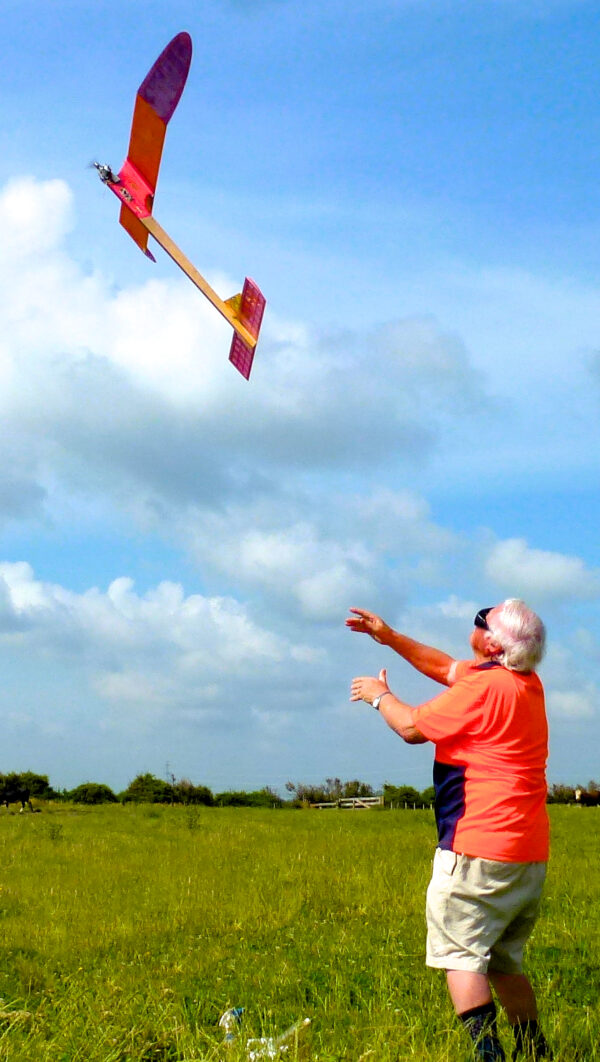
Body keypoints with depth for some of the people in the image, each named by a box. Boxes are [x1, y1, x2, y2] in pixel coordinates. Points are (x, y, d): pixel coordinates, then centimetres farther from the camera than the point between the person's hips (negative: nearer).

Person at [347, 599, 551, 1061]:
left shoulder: (486, 686, -16)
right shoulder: (528, 683, 12)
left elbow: (412, 727, -6)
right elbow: (446, 667, 25)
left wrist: (380, 695, 13)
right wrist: (390, 637, 25)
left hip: (479, 850, -9)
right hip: (530, 853, 9)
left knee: (458, 951, -5)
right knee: (504, 960, 19)